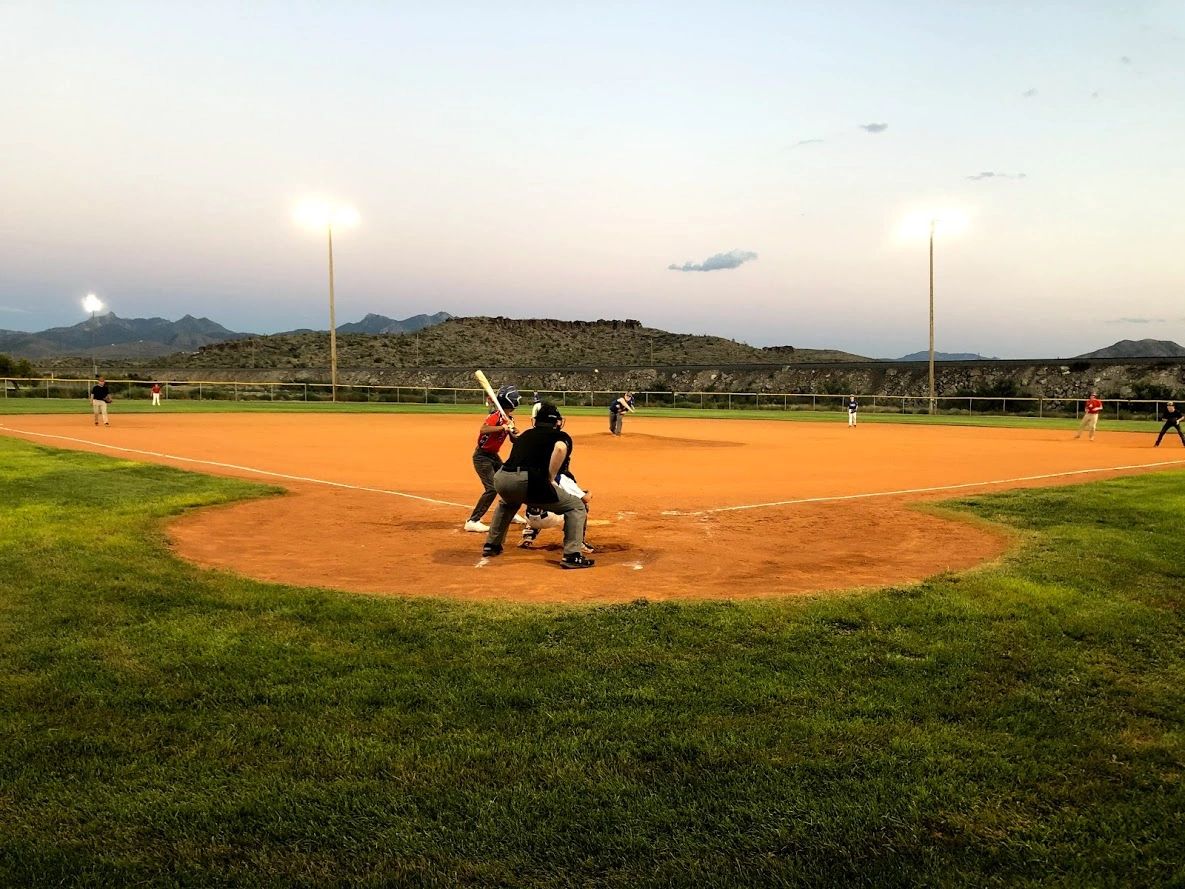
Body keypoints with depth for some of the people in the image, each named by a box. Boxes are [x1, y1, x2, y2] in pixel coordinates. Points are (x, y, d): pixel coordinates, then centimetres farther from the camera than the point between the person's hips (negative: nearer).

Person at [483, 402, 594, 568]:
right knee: (577, 506, 11)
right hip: (528, 481, -6)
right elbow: (560, 448, -11)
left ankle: (491, 545, 44)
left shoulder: (525, 435, 30)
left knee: (506, 503, 43)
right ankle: (573, 555, -2)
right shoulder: (561, 436, 13)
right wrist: (551, 478, -3)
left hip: (501, 478, 6)